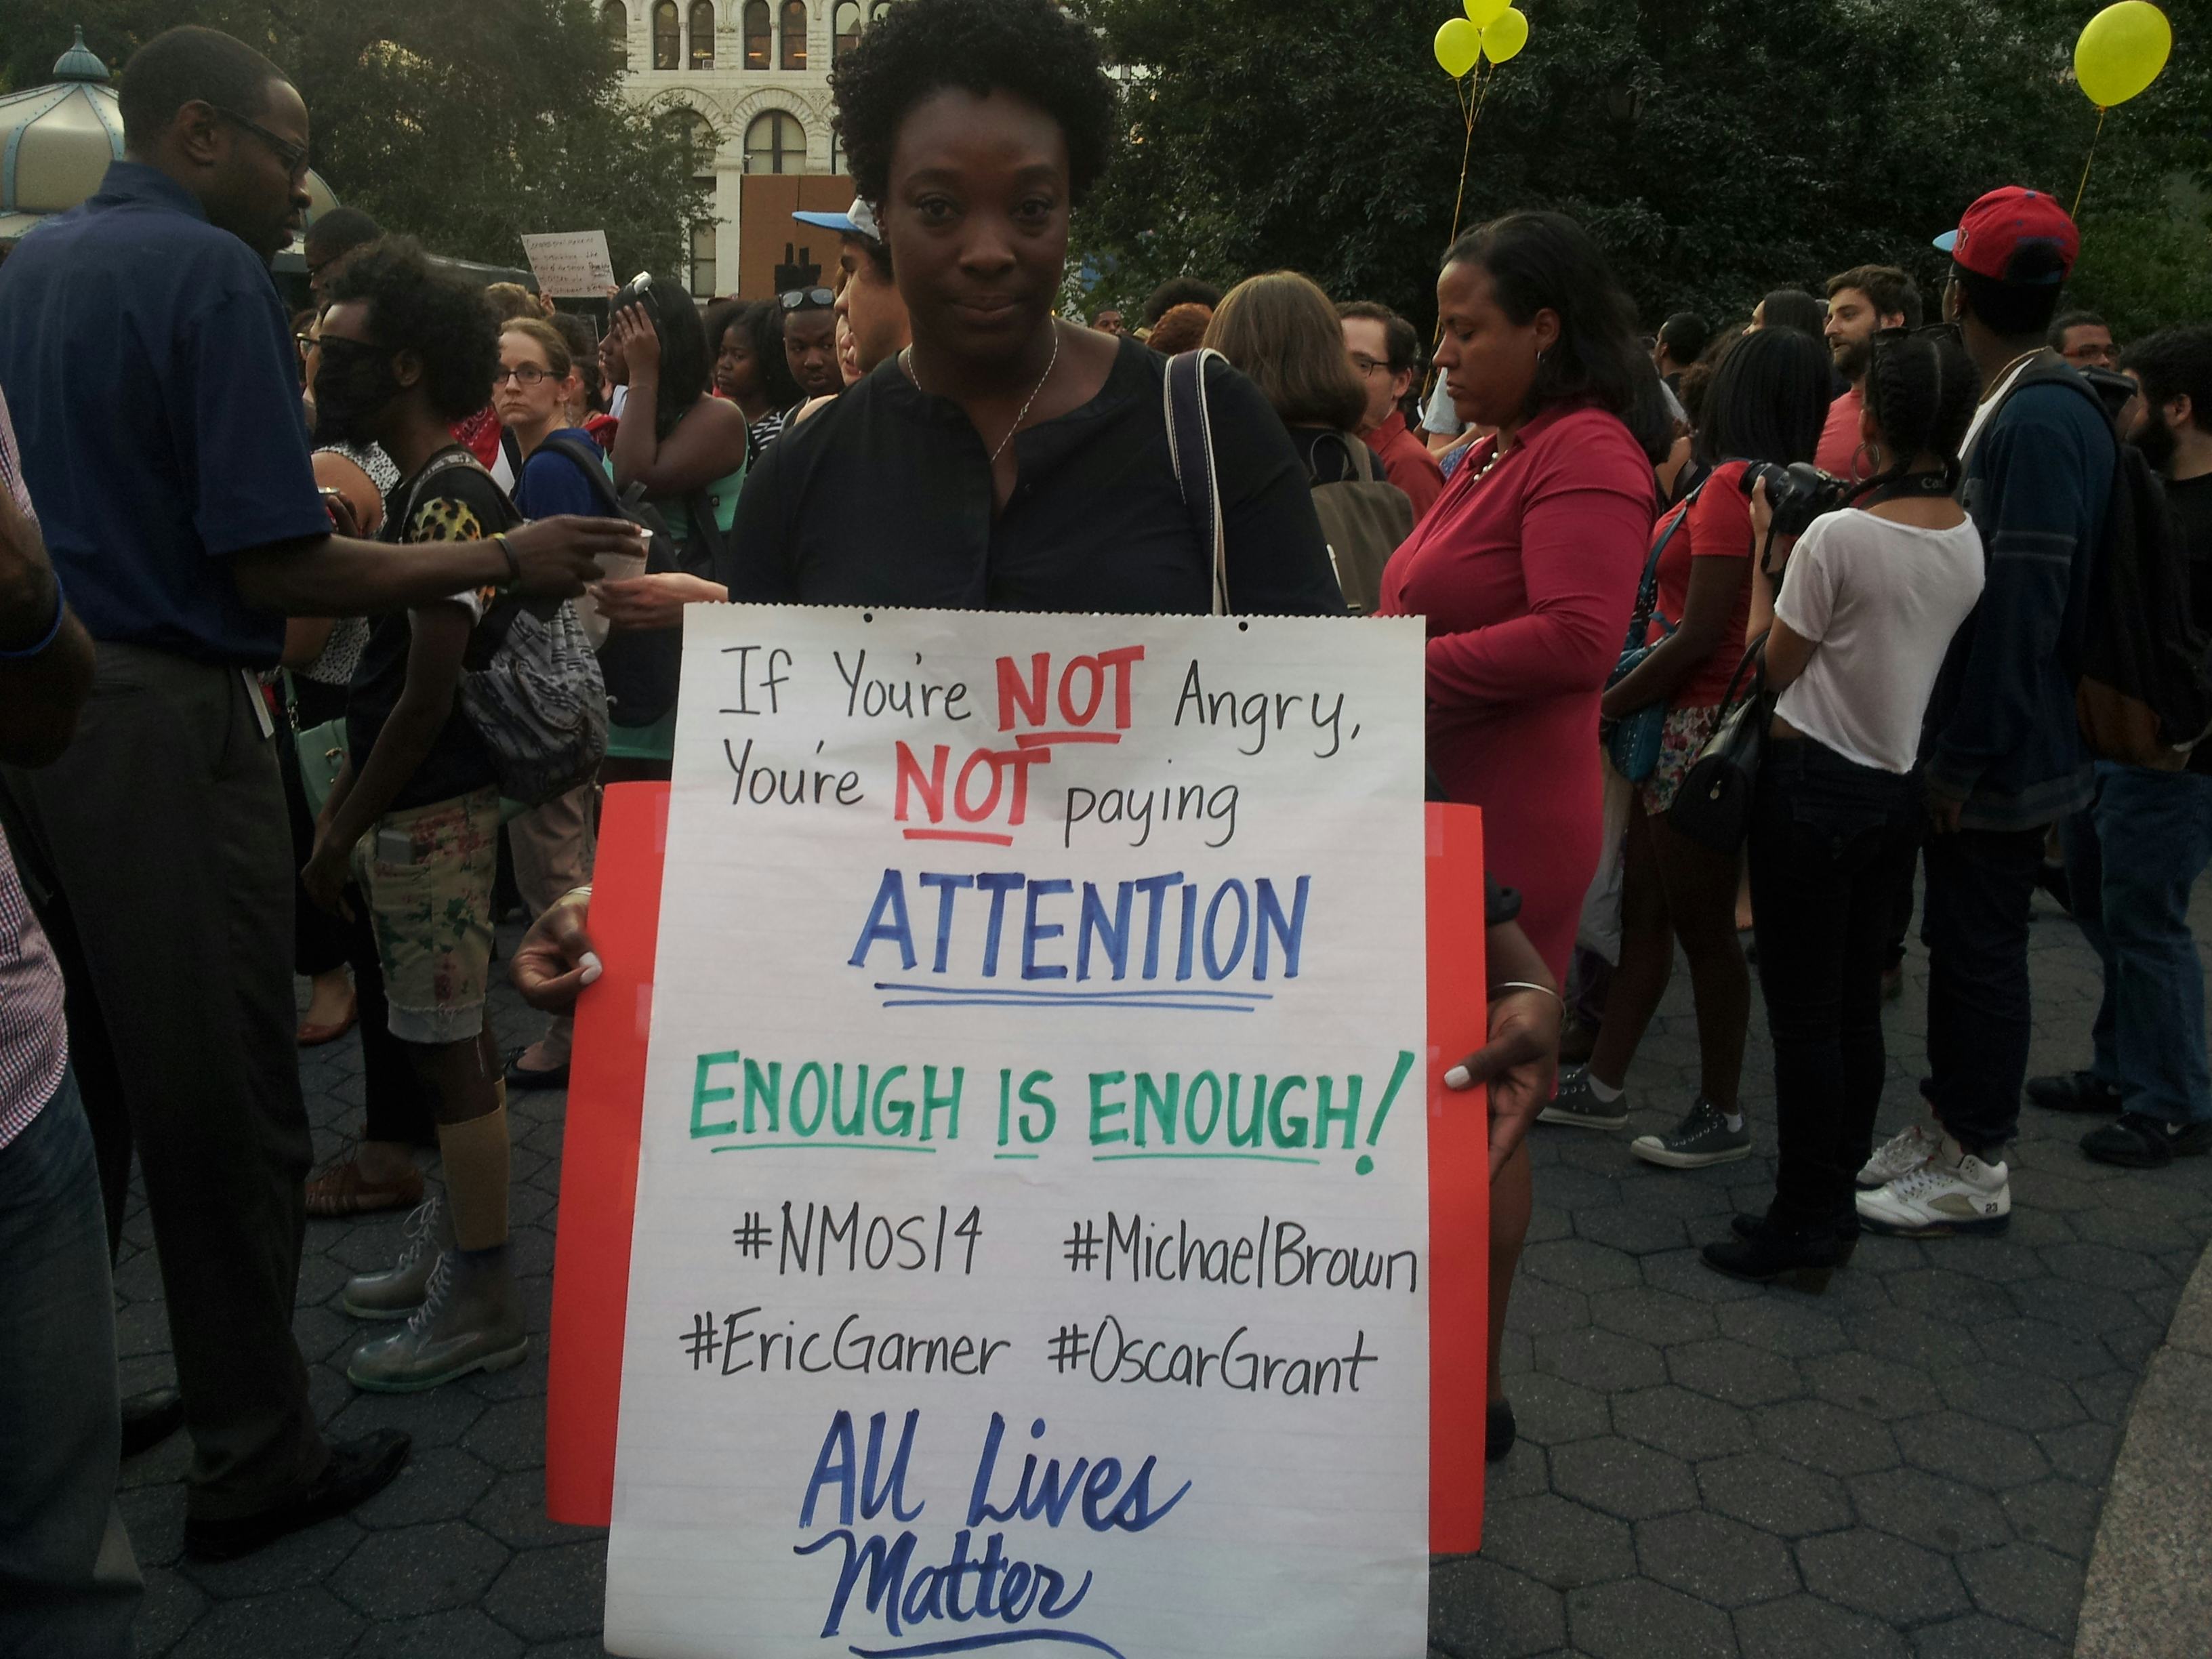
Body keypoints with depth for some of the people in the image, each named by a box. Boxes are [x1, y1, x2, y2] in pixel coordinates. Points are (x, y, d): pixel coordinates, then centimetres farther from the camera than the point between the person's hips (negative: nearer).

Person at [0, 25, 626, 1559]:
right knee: (225, 1105, 1)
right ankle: (254, 1459, 12)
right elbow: (275, 570, -17)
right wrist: (503, 561, -10)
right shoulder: (214, 274, -10)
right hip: (161, 722, -8)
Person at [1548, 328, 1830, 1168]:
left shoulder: (1733, 483, -17)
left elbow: (1700, 636, -21)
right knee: (1643, 908, 15)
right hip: (1680, 726, 9)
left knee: (1701, 923, 2)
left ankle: (1722, 1116, 15)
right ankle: (1602, 1084, 26)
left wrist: (1607, 706, -12)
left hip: (1704, 723, -9)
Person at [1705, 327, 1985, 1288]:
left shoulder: (1839, 536, -18)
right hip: (1900, 786, 7)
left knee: (1802, 1014, 0)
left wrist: (1771, 551, 2)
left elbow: (1776, 667, -8)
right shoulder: (1968, 541, 3)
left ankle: (1801, 1228, 8)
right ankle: (1832, 1207, 24)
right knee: (1855, 1010, 14)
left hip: (1814, 785, -7)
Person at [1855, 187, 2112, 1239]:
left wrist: (1967, 758, -20)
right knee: (1961, 941, 17)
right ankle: (1949, 1129, 31)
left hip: (1999, 757, -9)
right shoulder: (2013, 409, 9)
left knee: (1981, 950, 2)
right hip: (1977, 743, 9)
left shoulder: (2038, 424, -21)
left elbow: (2020, 606, -24)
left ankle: (1975, 1172, 16)